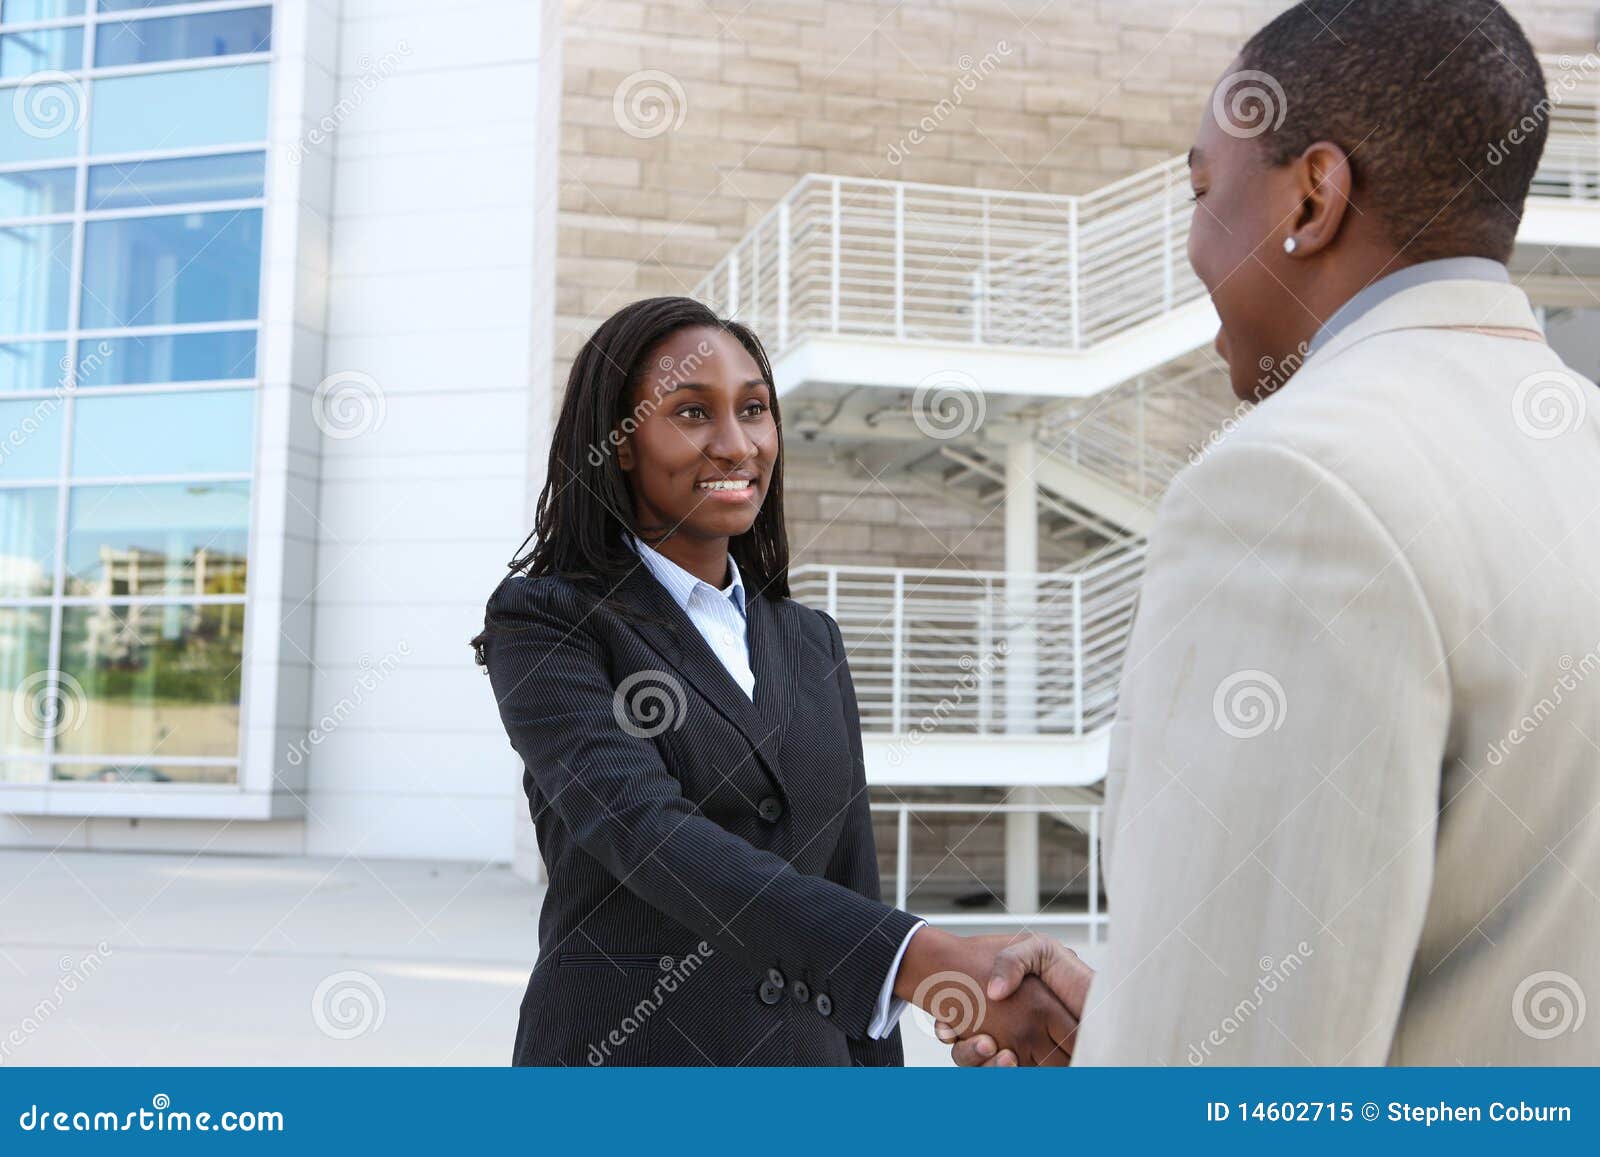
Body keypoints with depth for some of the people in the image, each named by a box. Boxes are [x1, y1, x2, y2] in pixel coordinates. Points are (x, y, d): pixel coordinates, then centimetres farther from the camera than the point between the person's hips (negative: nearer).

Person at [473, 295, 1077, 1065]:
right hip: (620, 1048, -4)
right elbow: (642, 830, -22)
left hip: (807, 1052, 4)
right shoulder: (542, 622, -7)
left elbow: (847, 890, 10)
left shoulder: (811, 642, 9)